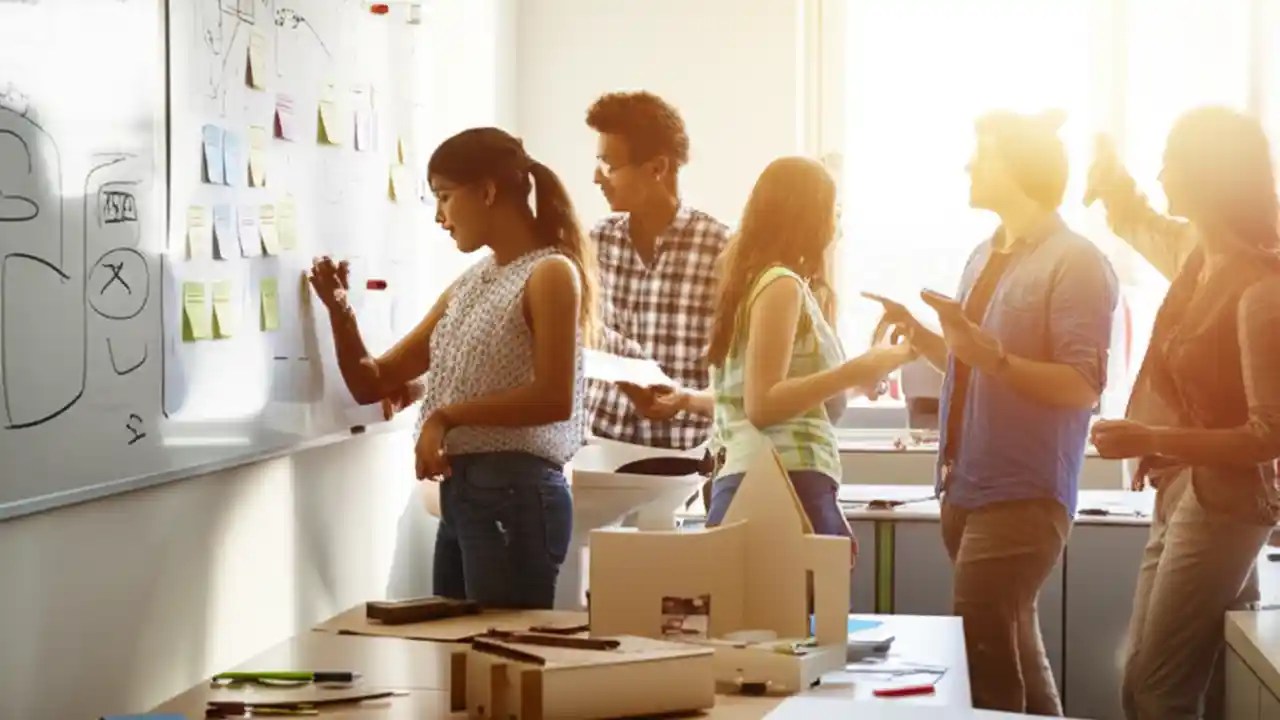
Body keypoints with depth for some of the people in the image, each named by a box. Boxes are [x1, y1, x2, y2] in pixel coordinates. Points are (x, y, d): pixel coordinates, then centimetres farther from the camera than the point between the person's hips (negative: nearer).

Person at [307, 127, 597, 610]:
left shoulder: (550, 273, -6)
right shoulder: (467, 286, 17)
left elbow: (555, 400, -17)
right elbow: (372, 385, 16)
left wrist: (447, 415, -18)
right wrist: (340, 310, 0)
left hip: (517, 495, -8)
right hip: (459, 493, 8)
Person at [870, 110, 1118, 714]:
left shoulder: (1075, 263, -11)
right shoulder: (984, 257, 13)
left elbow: (1084, 386, -18)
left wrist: (992, 354, -28)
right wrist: (918, 335, 6)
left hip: (1021, 496, -8)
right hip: (967, 488, 8)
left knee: (978, 661, -13)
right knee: (1015, 659, 14)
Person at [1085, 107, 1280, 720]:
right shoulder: (1196, 251, 3)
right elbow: (1131, 219, 26)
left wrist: (1152, 440, -25)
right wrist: (1108, 167, 8)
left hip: (1220, 506, -9)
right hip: (1179, 496, 9)